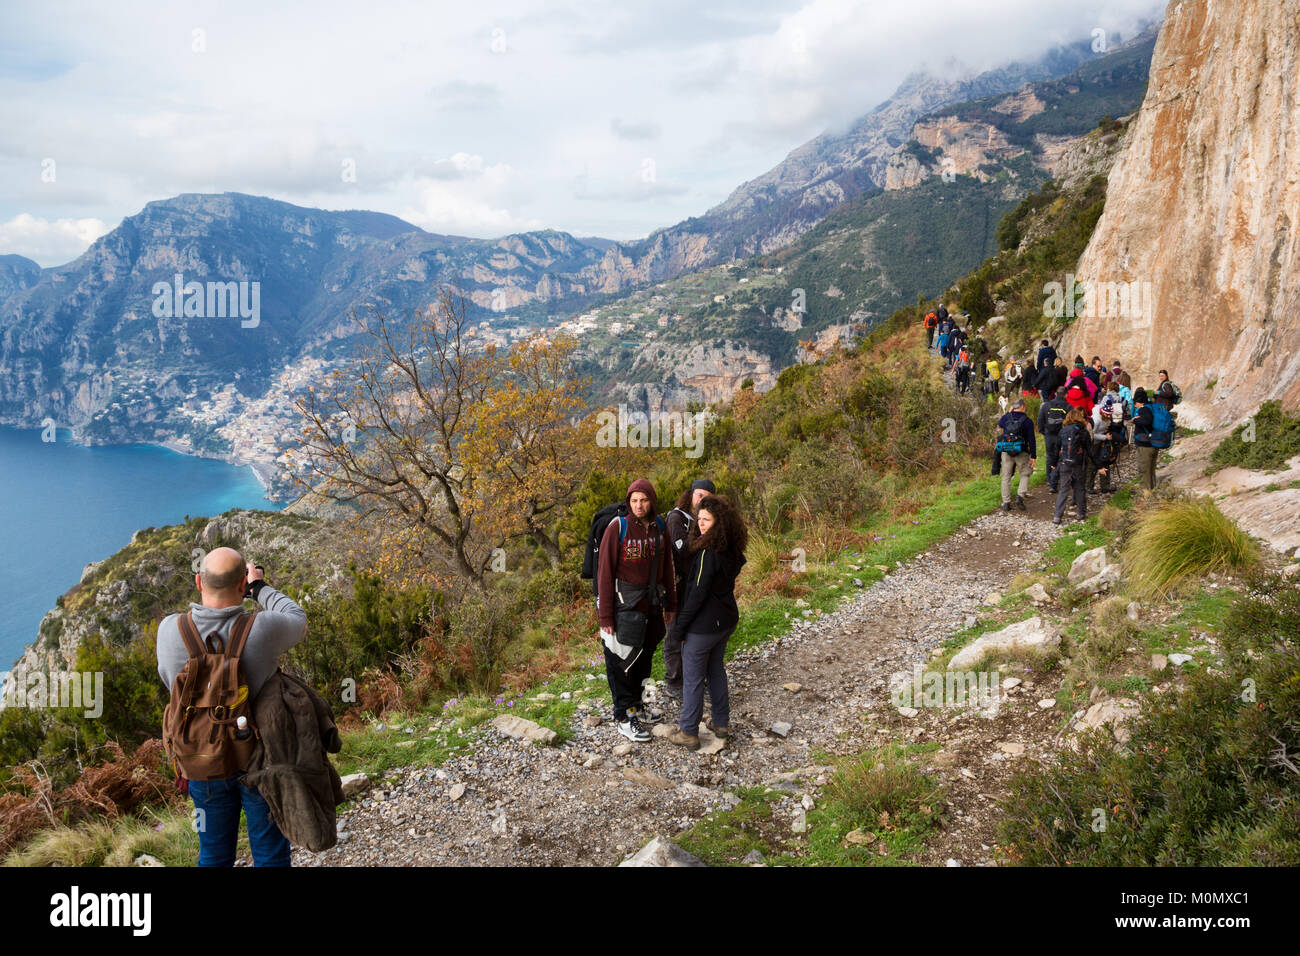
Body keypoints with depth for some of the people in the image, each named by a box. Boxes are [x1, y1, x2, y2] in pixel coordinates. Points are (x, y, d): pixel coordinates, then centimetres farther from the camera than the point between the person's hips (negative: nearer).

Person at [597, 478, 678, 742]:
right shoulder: (617, 528, -14)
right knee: (623, 660, 1)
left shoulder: (660, 527, 3)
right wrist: (605, 616, -14)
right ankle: (624, 717, 12)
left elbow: (667, 568, 13)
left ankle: (636, 704, 35)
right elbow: (605, 572, -13)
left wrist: (670, 605, 14)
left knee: (644, 657, 17)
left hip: (651, 606, 6)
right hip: (625, 607, -6)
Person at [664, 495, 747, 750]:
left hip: (703, 624, -8)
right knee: (716, 670, 23)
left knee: (693, 677, 5)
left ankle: (689, 733, 14)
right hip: (726, 621, 8)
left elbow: (697, 593, -22)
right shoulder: (732, 551, 2)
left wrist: (680, 626, -12)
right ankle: (721, 722, 33)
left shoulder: (707, 553, -24)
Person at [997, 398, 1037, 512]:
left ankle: (1006, 503, 8)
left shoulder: (1007, 417, 0)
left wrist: (1009, 413, 20)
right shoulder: (1027, 421, -7)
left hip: (1006, 452, 2)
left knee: (1006, 477, 9)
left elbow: (999, 424, 25)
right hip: (1021, 453, -2)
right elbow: (1032, 440, -7)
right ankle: (1020, 496, -5)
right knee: (1025, 475, 14)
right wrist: (1033, 456, -3)